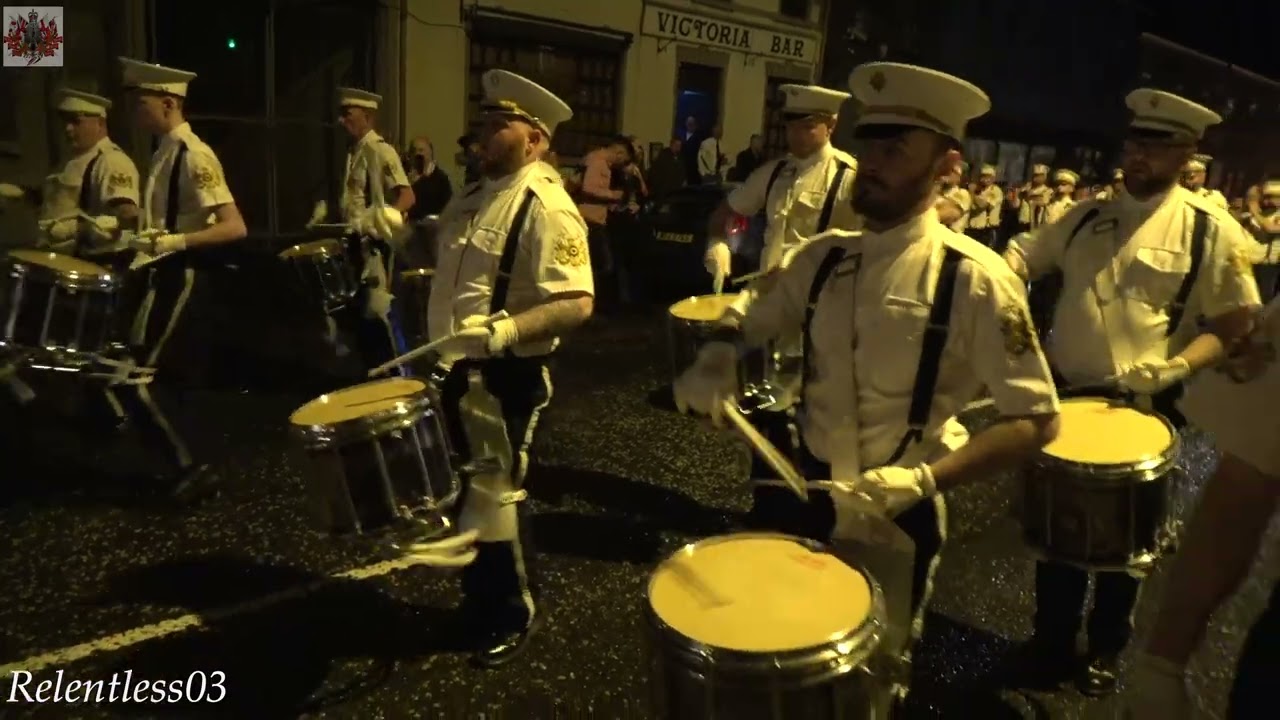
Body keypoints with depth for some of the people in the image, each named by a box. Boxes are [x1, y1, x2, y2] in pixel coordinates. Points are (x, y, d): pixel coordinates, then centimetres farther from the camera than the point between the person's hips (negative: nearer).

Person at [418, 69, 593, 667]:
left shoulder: (546, 208, -19)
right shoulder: (475, 195, 9)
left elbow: (576, 303, -29)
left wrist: (507, 331, -39)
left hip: (505, 378, -9)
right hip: (456, 369, 9)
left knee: (488, 500, 3)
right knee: (462, 494, 20)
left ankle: (513, 614, 26)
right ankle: (480, 599, 41)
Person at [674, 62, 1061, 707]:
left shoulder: (973, 279, -17)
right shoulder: (823, 257, -3)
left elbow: (1036, 420, -16)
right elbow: (750, 327, 10)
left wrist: (925, 479, -28)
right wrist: (717, 357, -13)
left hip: (898, 516, -4)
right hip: (804, 495, 4)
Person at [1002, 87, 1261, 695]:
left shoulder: (1212, 230, -6)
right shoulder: (1087, 217, 6)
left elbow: (1234, 328, -7)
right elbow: (1022, 254, 7)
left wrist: (1175, 367, -24)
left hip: (1143, 409, -3)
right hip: (1064, 397, 3)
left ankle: (1105, 649, 39)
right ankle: (1051, 641, 36)